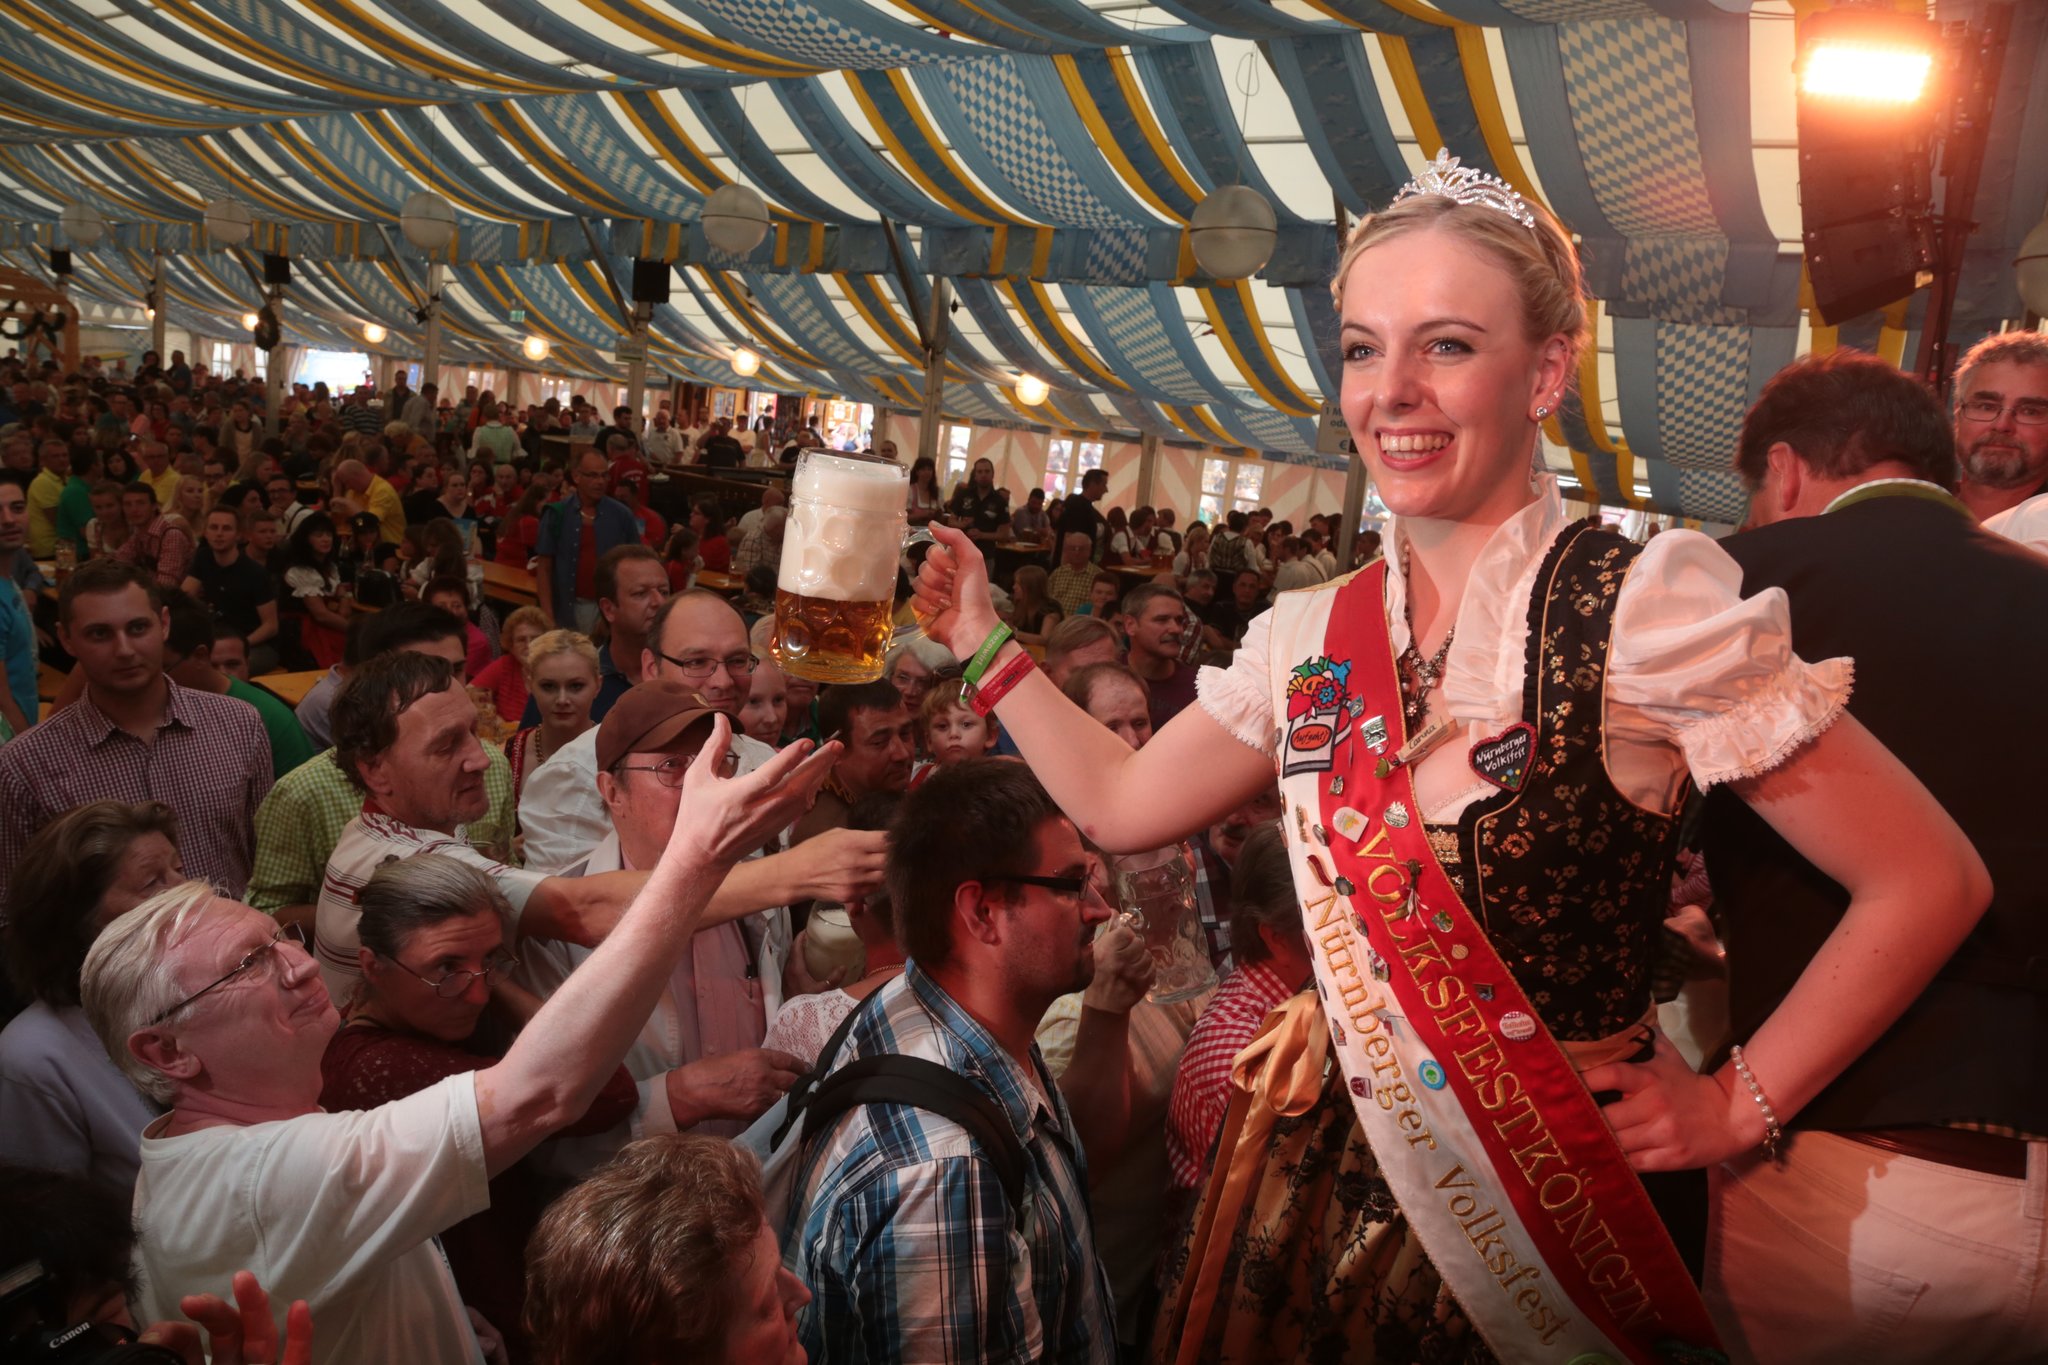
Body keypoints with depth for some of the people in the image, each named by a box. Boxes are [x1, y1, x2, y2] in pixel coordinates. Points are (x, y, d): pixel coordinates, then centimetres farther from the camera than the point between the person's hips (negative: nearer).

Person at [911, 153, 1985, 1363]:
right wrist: (986, 644, 13)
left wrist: (1736, 1109, -9)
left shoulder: (1645, 608, -17)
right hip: (1329, 1180, 5)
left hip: (1553, 1213, -4)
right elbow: (1121, 803, 11)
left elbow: (1931, 882, -13)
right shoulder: (1312, 637, -1)